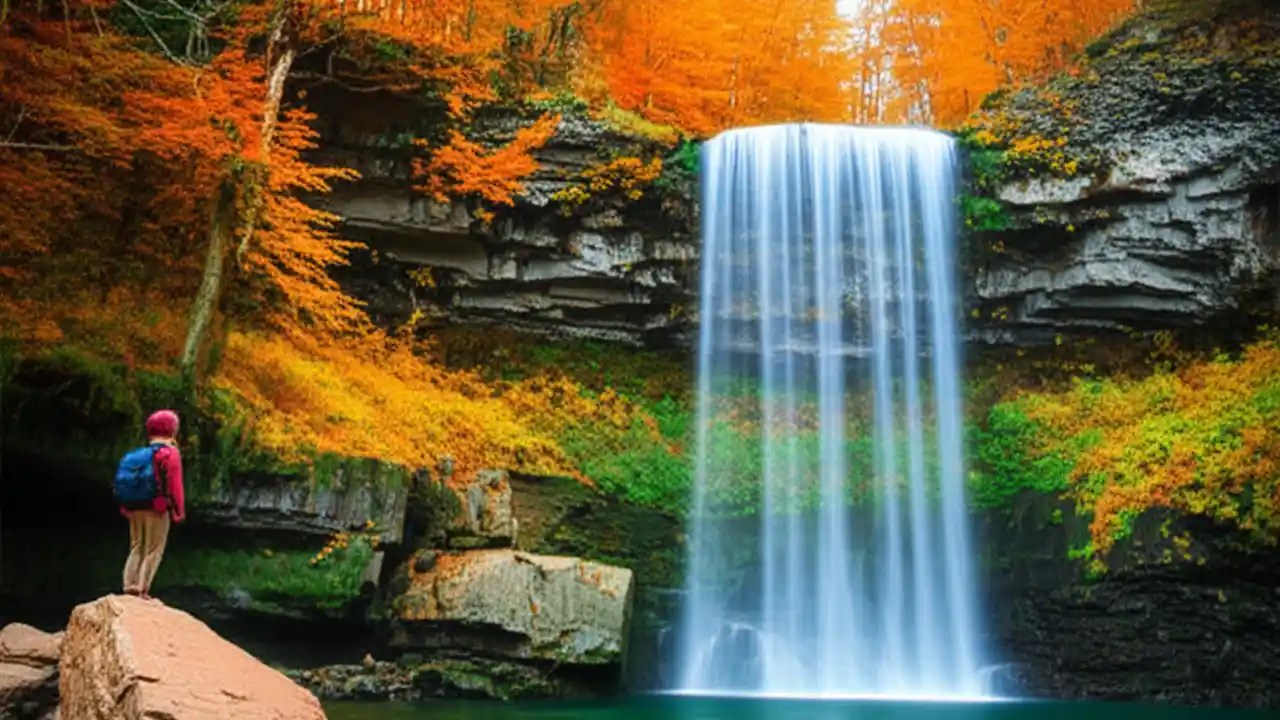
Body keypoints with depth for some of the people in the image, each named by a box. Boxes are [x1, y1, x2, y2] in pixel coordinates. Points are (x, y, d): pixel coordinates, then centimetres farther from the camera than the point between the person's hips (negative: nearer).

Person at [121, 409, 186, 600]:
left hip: (135, 507, 7)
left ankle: (130, 586, 13)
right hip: (157, 509, -6)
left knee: (136, 547, 16)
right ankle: (143, 589, -5)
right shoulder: (170, 453, -10)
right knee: (153, 550, -1)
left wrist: (127, 507, 17)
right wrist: (178, 511, -11)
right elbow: (174, 484, -14)